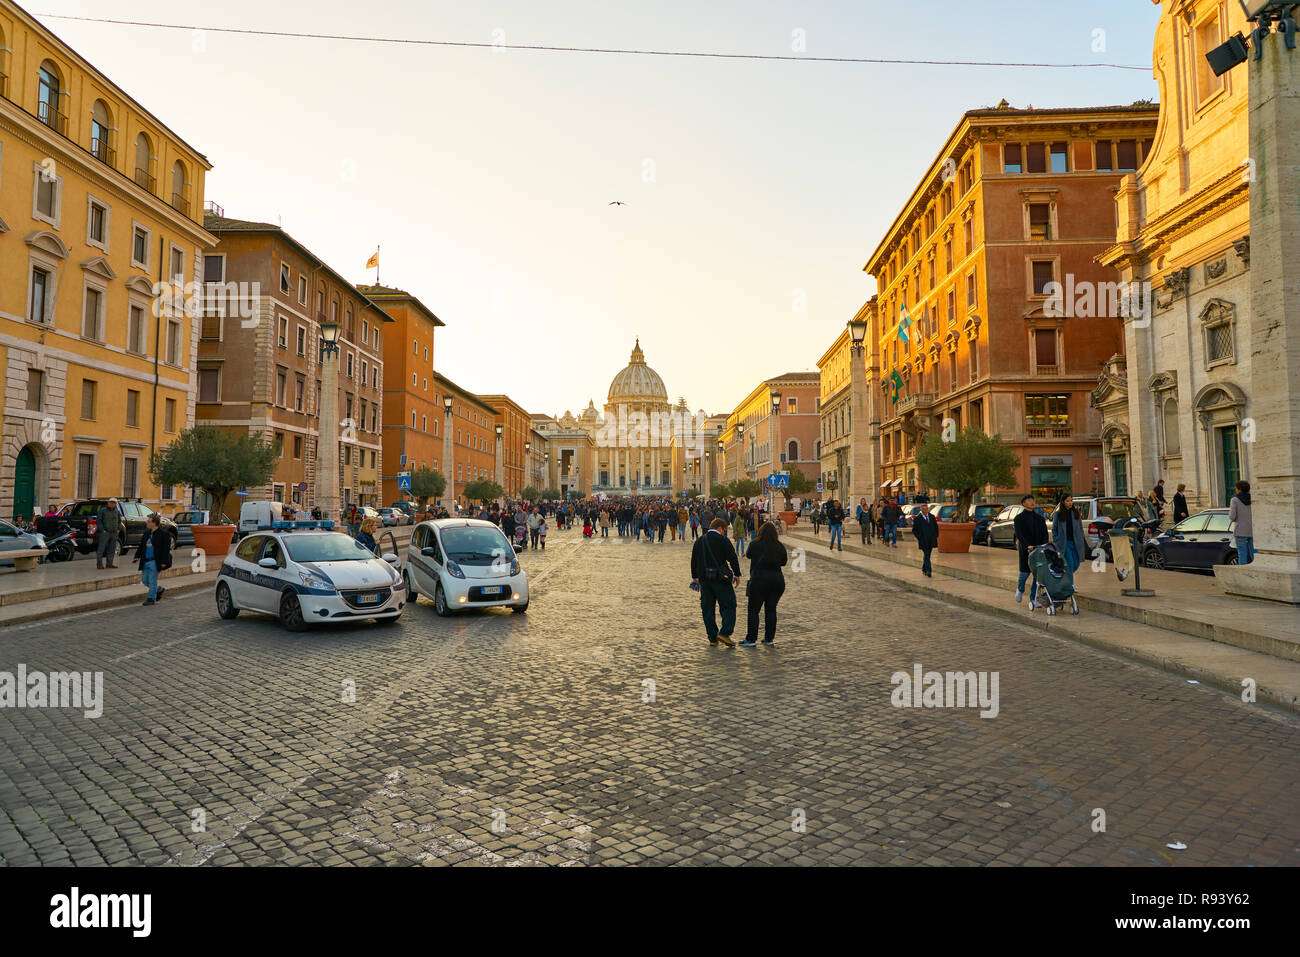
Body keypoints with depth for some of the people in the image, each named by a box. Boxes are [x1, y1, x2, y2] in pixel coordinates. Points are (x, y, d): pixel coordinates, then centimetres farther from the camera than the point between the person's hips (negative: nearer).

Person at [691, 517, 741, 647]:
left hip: (704, 579, 5)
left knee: (707, 608, 10)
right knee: (729, 606, 3)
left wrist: (695, 578, 23)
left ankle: (712, 638, 11)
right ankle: (724, 633, -10)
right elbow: (732, 558, -9)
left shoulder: (699, 540, 11)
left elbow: (694, 560, 16)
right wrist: (736, 574, 3)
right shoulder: (722, 540, -6)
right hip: (720, 578, -5)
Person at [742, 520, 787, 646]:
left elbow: (749, 555, 13)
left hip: (759, 580, -3)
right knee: (771, 609, 13)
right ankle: (769, 638, 16)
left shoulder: (755, 545, -6)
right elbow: (784, 562, 15)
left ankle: (751, 639, 3)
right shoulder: (780, 547, 1)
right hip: (778, 580, 3)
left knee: (753, 610, 4)